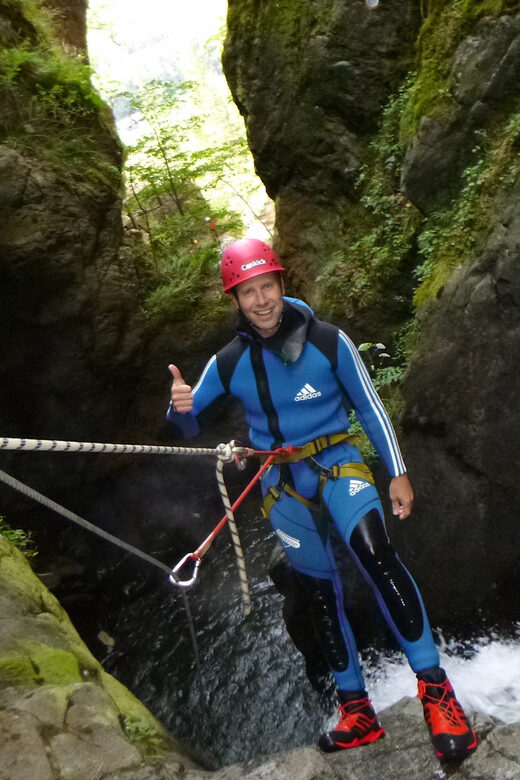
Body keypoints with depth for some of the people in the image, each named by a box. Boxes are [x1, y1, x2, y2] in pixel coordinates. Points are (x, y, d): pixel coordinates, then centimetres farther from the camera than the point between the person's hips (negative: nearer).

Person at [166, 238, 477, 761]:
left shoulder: (328, 341, -10)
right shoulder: (228, 363, -4)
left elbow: (369, 408, 0)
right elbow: (188, 425, 3)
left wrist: (397, 472, -2)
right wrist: (179, 407, -21)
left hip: (337, 462, -3)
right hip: (282, 483, 3)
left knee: (373, 550, -30)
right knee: (320, 591, 9)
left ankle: (435, 689, -20)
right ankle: (357, 712, 23)